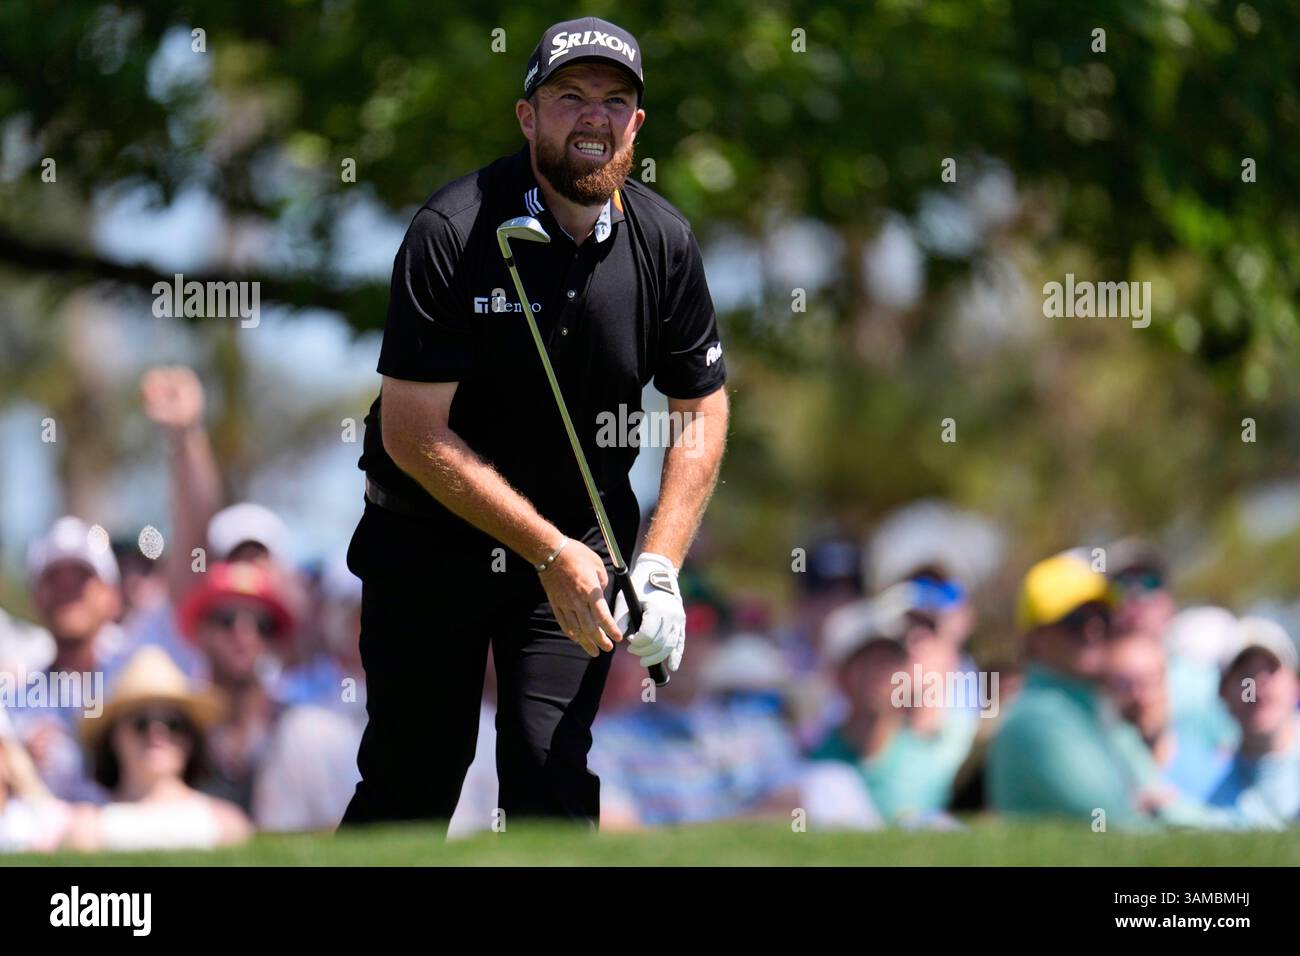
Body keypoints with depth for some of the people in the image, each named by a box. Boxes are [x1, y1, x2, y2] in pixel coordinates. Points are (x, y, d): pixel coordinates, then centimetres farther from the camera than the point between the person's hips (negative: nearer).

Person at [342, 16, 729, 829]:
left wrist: (661, 567, -10)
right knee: (410, 786, 2)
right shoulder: (453, 232, -19)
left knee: (552, 776, -10)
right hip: (428, 542, -2)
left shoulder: (665, 242, -6)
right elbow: (414, 433, -21)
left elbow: (703, 407, 4)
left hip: (580, 540, 2)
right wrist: (550, 552, -23)